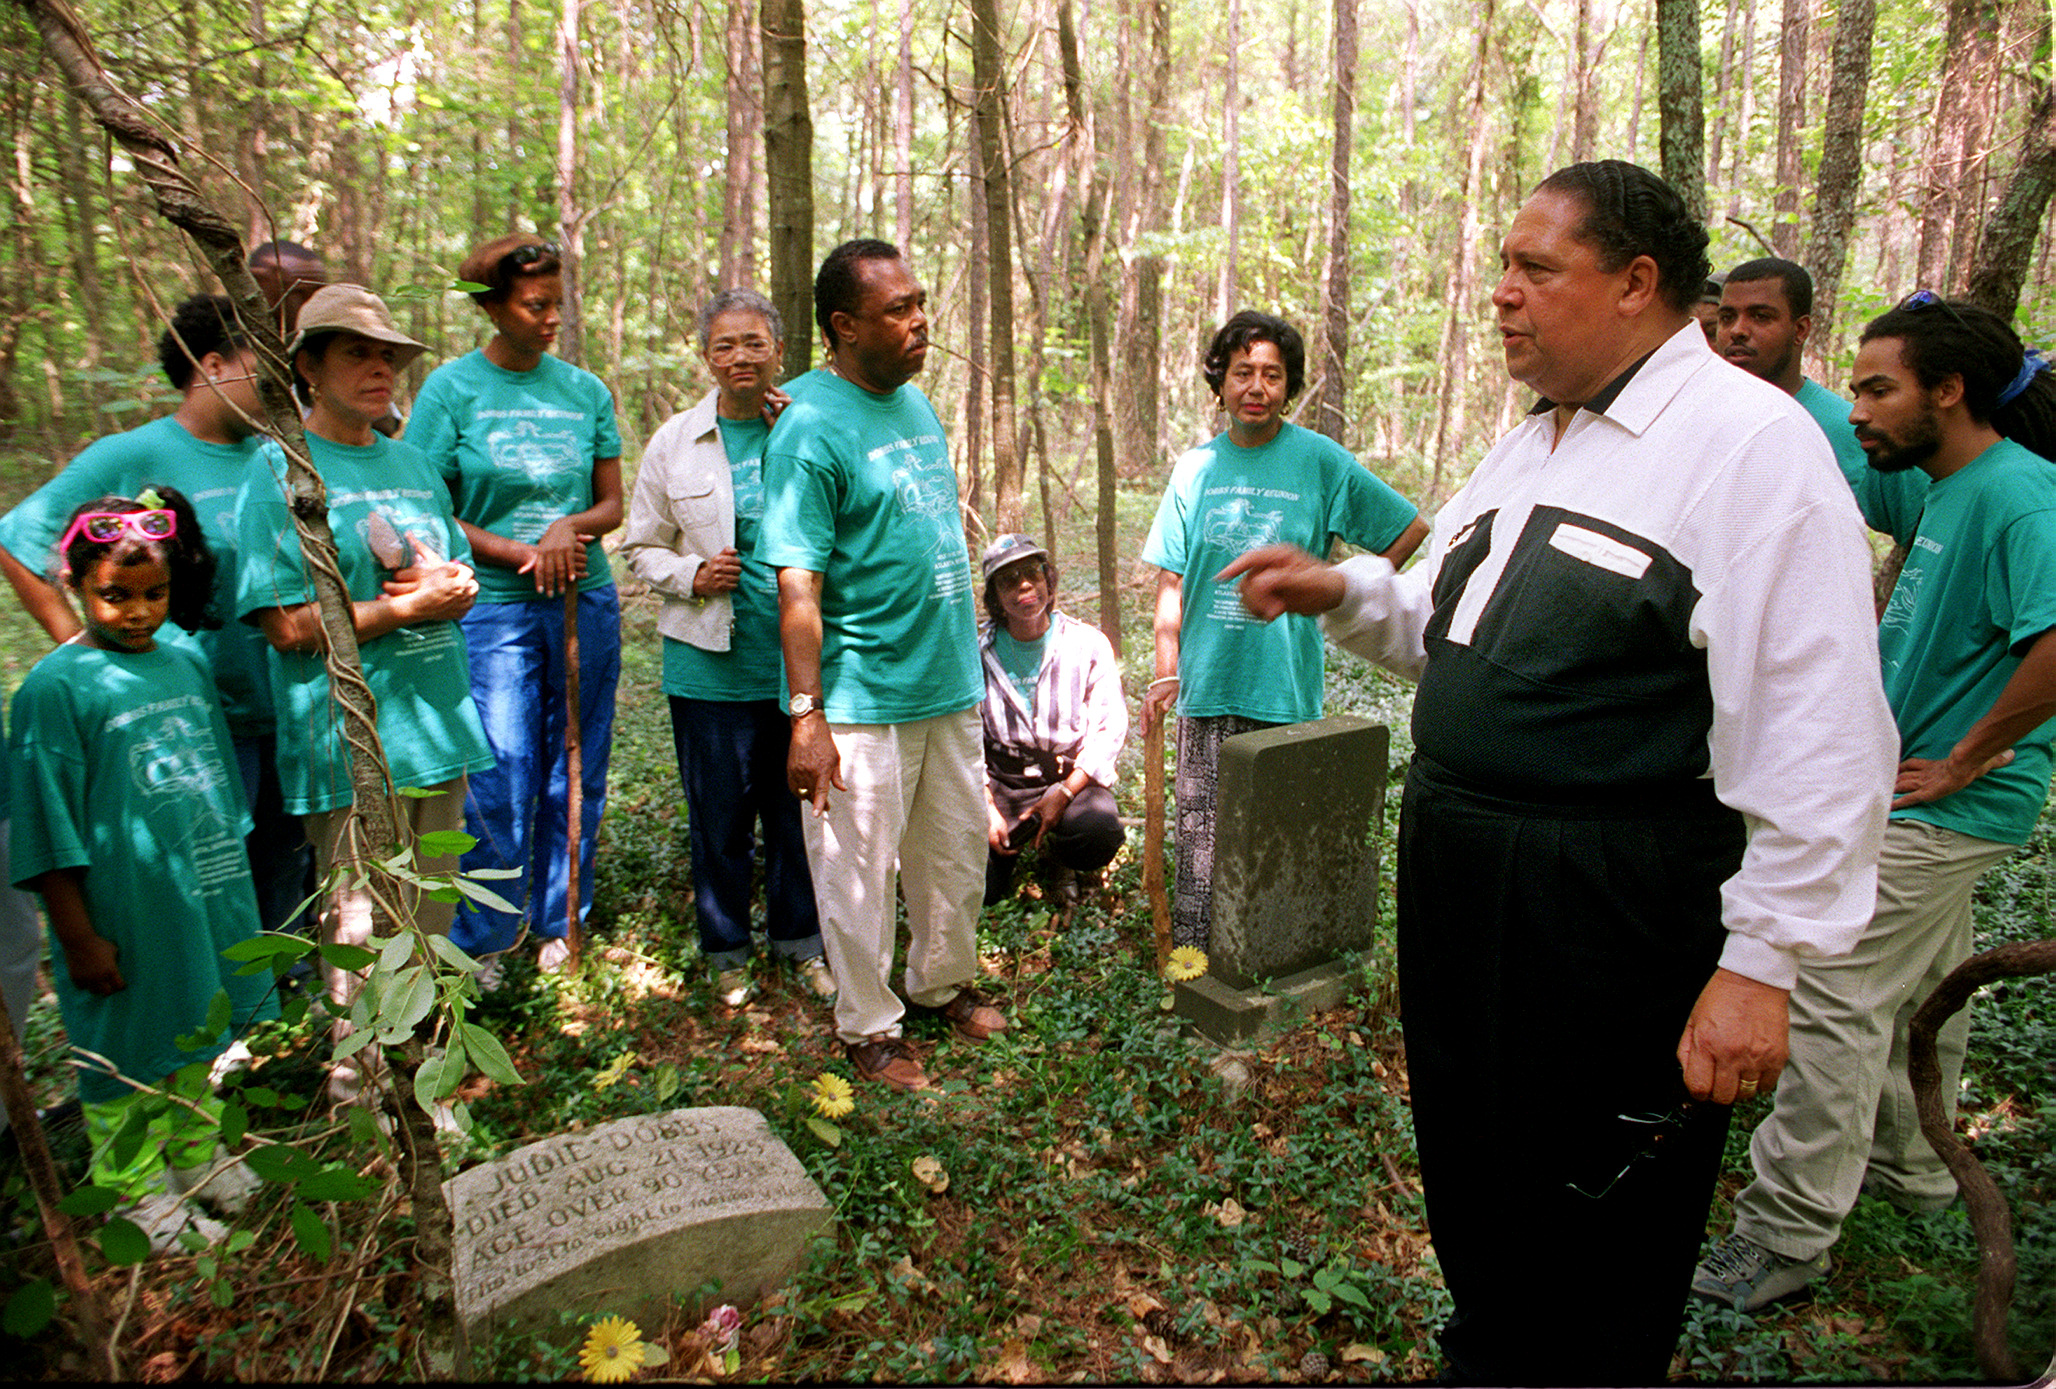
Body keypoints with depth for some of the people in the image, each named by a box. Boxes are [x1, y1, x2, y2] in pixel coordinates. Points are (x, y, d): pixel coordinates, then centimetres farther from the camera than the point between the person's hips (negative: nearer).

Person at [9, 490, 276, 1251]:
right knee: (125, 1053, 10)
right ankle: (139, 1194, 28)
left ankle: (196, 1159, 39)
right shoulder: (55, 687, -13)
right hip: (123, 915, -6)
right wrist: (78, 937, -11)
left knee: (197, 1034, 20)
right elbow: (51, 829, -12)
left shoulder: (186, 663, 4)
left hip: (204, 898, 6)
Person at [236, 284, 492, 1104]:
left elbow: (463, 580, 16)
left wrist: (446, 585, -6)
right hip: (351, 741, -7)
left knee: (429, 921, 16)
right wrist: (407, 607, -13)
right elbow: (289, 625, -14)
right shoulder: (282, 472, -6)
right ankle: (360, 1098, 15)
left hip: (436, 725, 7)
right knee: (365, 932, -1)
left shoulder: (412, 464, 15)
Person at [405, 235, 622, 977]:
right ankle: (484, 937, 17)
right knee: (501, 777, -4)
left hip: (586, 601, 3)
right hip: (494, 606, -3)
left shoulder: (585, 389, 8)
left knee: (576, 770, 9)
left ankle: (559, 922, 26)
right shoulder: (452, 388, -1)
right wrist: (520, 553, -12)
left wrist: (570, 526, -10)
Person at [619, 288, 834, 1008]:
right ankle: (727, 950, 30)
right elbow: (641, 546, 9)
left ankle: (801, 938, 32)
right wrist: (691, 576, -8)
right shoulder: (674, 442, 3)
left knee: (800, 805, 11)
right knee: (720, 813, 9)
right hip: (711, 666, 0)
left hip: (802, 660, 0)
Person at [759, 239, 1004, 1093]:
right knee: (859, 870, 5)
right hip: (862, 698, -8)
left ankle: (944, 981, 40)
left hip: (949, 684, 8)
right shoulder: (811, 428, -15)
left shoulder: (917, 403, 9)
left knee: (958, 849, 19)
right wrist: (806, 716, -22)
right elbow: (797, 585, -19)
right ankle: (869, 1025, 25)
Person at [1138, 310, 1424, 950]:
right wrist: (1166, 673, 1)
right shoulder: (1196, 467, 6)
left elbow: (1411, 529, 7)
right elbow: (1171, 580, 8)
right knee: (1200, 838, 6)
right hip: (1207, 684, 2)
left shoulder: (1320, 460, -2)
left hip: (1286, 687, -2)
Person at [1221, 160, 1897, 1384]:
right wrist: (1342, 591, 4)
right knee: (1474, 1189, 25)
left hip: (1612, 909, -8)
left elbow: (1820, 732, -19)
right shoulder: (1531, 443, 12)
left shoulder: (1752, 442, -14)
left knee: (1602, 1231, 12)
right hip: (1457, 872, 8)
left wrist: (1761, 961, -20)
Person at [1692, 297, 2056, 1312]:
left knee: (1832, 1001, -8)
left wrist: (1961, 760, -24)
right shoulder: (1949, 491, 11)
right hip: (1923, 800, 10)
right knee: (1917, 993, 22)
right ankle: (1909, 1168, 41)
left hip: (1941, 808, -10)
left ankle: (1786, 1235, 1)